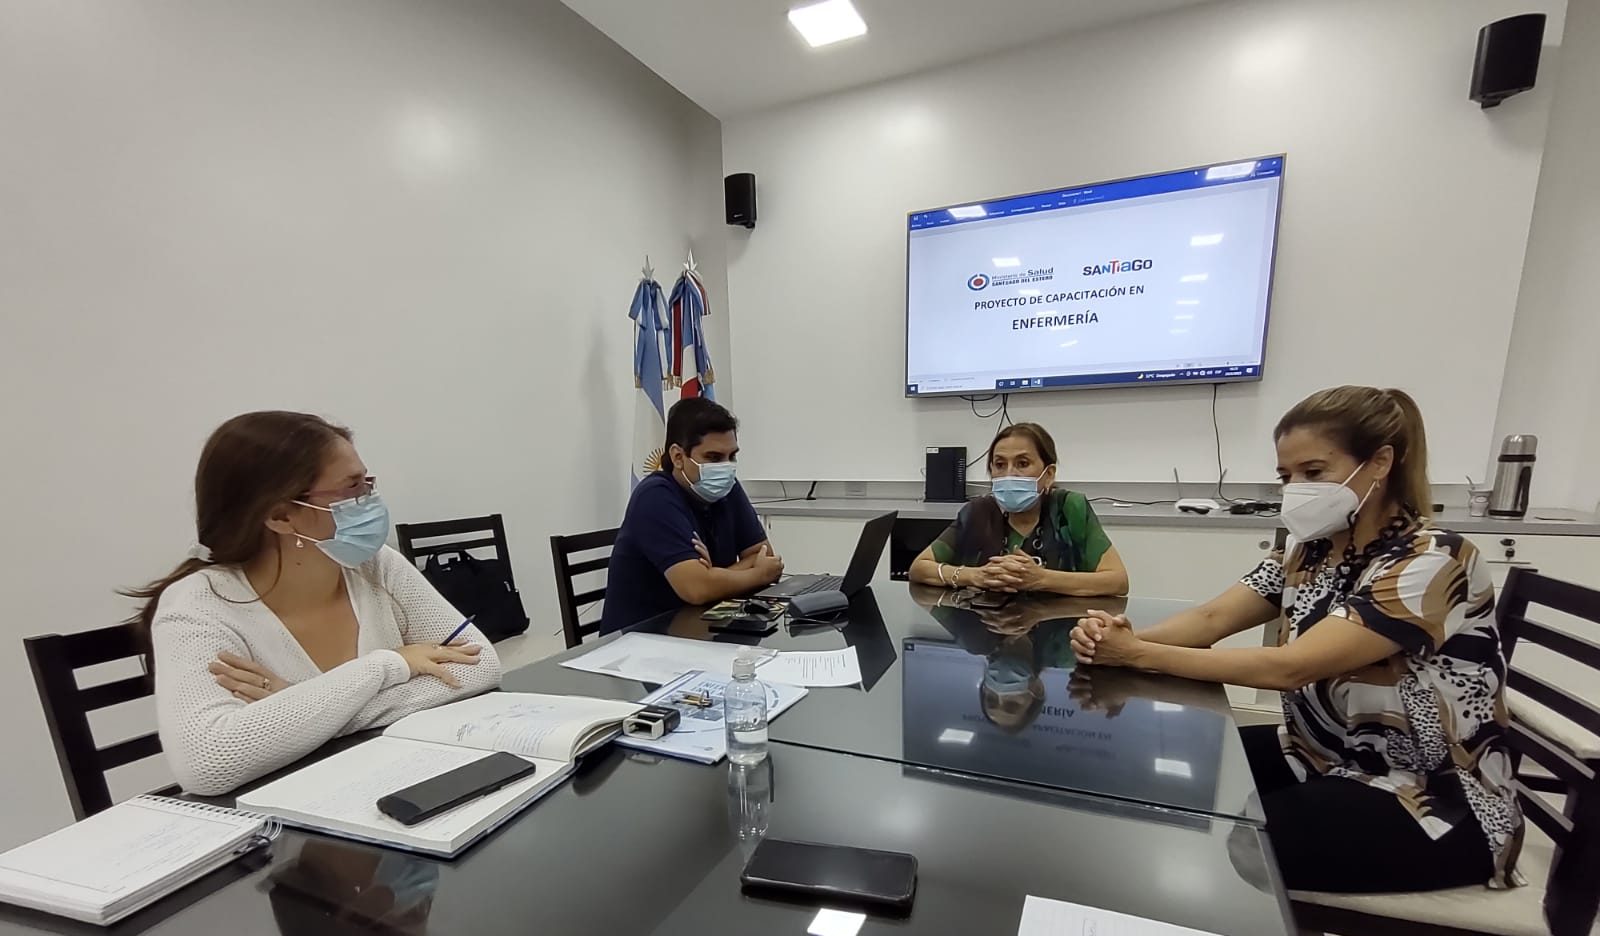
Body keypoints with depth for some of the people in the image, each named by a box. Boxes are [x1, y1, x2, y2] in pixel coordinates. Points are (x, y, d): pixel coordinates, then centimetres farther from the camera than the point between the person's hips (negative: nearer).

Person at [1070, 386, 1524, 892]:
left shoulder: (1432, 563, -24)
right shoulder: (1314, 550, -1)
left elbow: (1289, 667, -32)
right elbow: (1212, 618, -9)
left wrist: (1138, 655, -34)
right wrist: (1123, 637, -29)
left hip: (1434, 802, -6)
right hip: (1327, 759, 7)